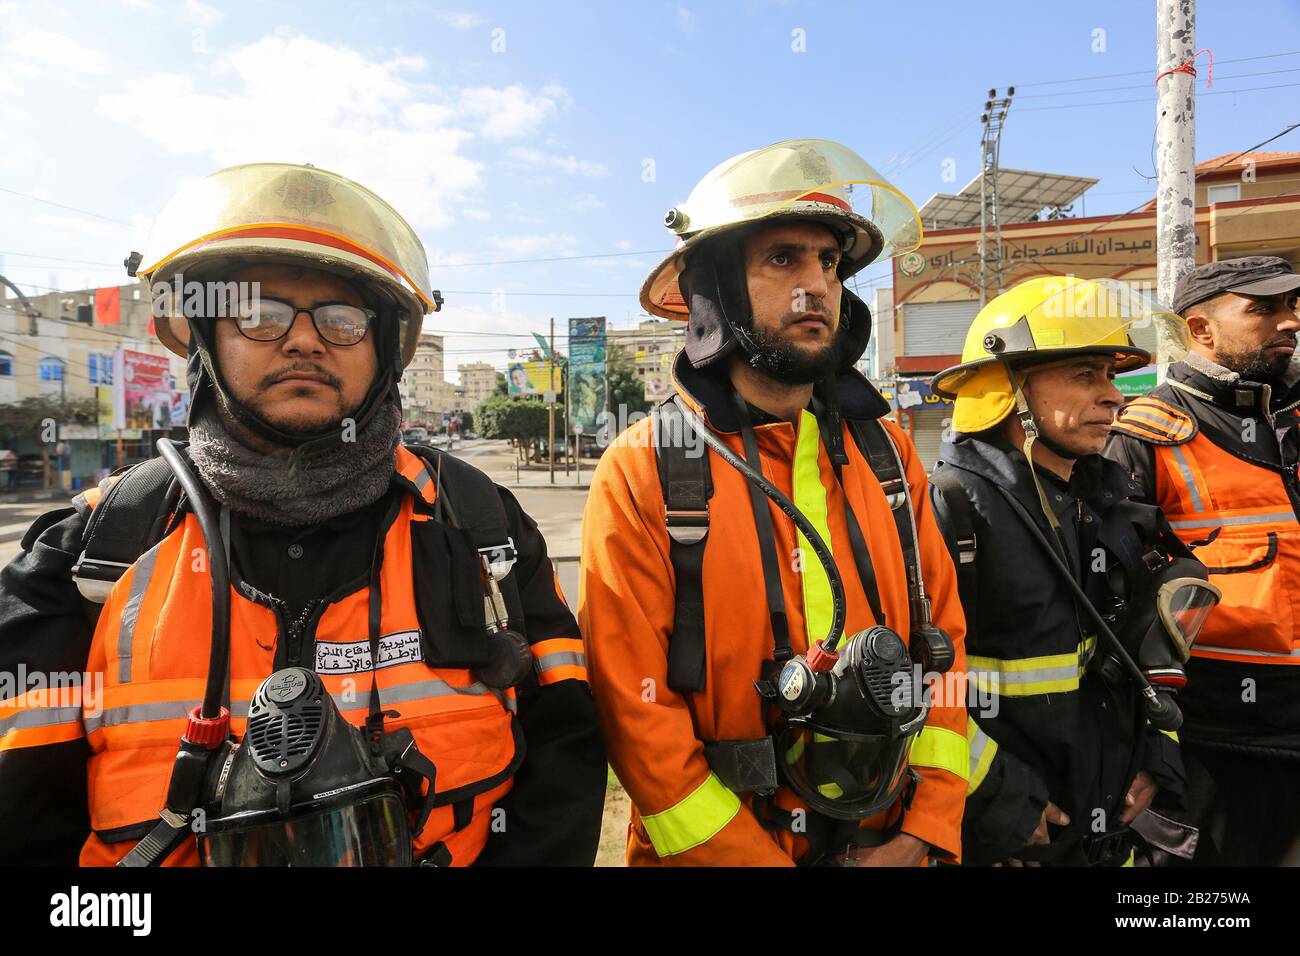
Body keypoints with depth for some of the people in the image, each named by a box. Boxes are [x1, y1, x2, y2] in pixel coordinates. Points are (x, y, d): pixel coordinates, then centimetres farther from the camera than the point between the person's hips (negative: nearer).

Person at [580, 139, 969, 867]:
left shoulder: (887, 453, -2)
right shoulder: (643, 475, -17)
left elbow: (942, 638, 1)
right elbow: (638, 713, -16)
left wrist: (925, 831, -5)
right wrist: (750, 857, -13)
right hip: (716, 848, -3)